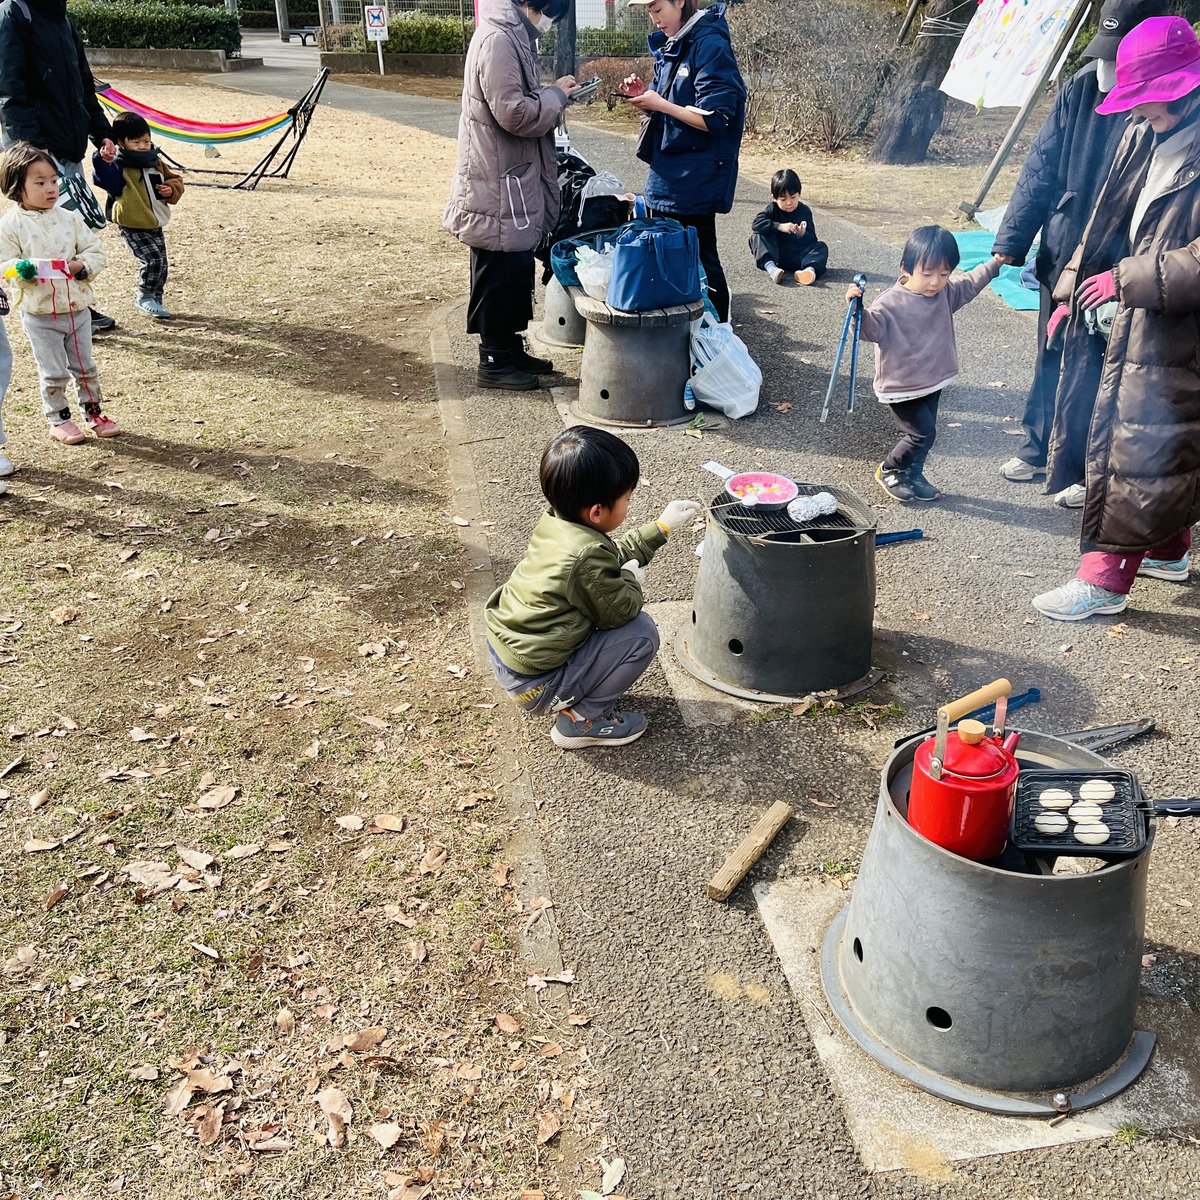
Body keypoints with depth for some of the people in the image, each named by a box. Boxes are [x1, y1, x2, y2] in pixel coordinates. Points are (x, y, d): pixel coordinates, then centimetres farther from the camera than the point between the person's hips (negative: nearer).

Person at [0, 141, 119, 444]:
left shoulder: (69, 218, 2)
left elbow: (95, 251, 5)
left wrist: (83, 265, -14)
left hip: (77, 309, 3)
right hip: (39, 315, -3)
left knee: (85, 367, 14)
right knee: (53, 373, 5)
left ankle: (94, 412, 29)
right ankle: (58, 419, 20)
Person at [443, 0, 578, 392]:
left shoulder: (513, 35, 14)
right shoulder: (498, 40, -18)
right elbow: (514, 113, -24)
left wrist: (554, 95, 7)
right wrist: (556, 95, -11)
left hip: (513, 181, 10)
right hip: (498, 186, -10)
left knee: (516, 271, 16)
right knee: (500, 274, -2)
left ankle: (510, 349, 27)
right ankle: (494, 363, 8)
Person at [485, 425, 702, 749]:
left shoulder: (555, 522, -2)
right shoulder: (587, 555, -29)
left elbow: (615, 552, 16)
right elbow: (620, 610, -15)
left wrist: (661, 527, 18)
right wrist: (630, 578, 4)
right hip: (534, 684, -9)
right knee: (642, 634, -10)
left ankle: (572, 699, 19)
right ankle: (580, 721, 0)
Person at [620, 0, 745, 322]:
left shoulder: (711, 46, -14)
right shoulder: (668, 46, 10)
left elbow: (714, 119, -20)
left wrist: (659, 104, -17)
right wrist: (645, 96, -2)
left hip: (695, 178, -8)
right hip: (666, 172, 8)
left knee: (700, 260, 0)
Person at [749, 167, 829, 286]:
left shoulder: (805, 211, 1)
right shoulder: (773, 209, -3)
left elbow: (812, 240, -3)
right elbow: (756, 223, -23)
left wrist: (803, 234, -27)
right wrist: (780, 226, -30)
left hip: (797, 258, 1)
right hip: (775, 255, -1)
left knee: (821, 247, -17)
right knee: (757, 235, -21)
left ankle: (810, 269, -47)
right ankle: (770, 267, -41)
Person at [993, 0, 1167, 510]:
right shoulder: (1080, 89, -4)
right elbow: (1040, 171, 0)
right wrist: (1009, 246, -5)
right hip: (1061, 258, 4)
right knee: (1051, 361, 18)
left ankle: (1087, 472, 22)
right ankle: (1036, 451, 35)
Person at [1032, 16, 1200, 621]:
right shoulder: (1145, 135, 6)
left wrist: (1126, 279, -21)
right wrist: (1072, 293, 10)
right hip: (1132, 319, 8)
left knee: (1141, 452, -1)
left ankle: (1105, 578, 9)